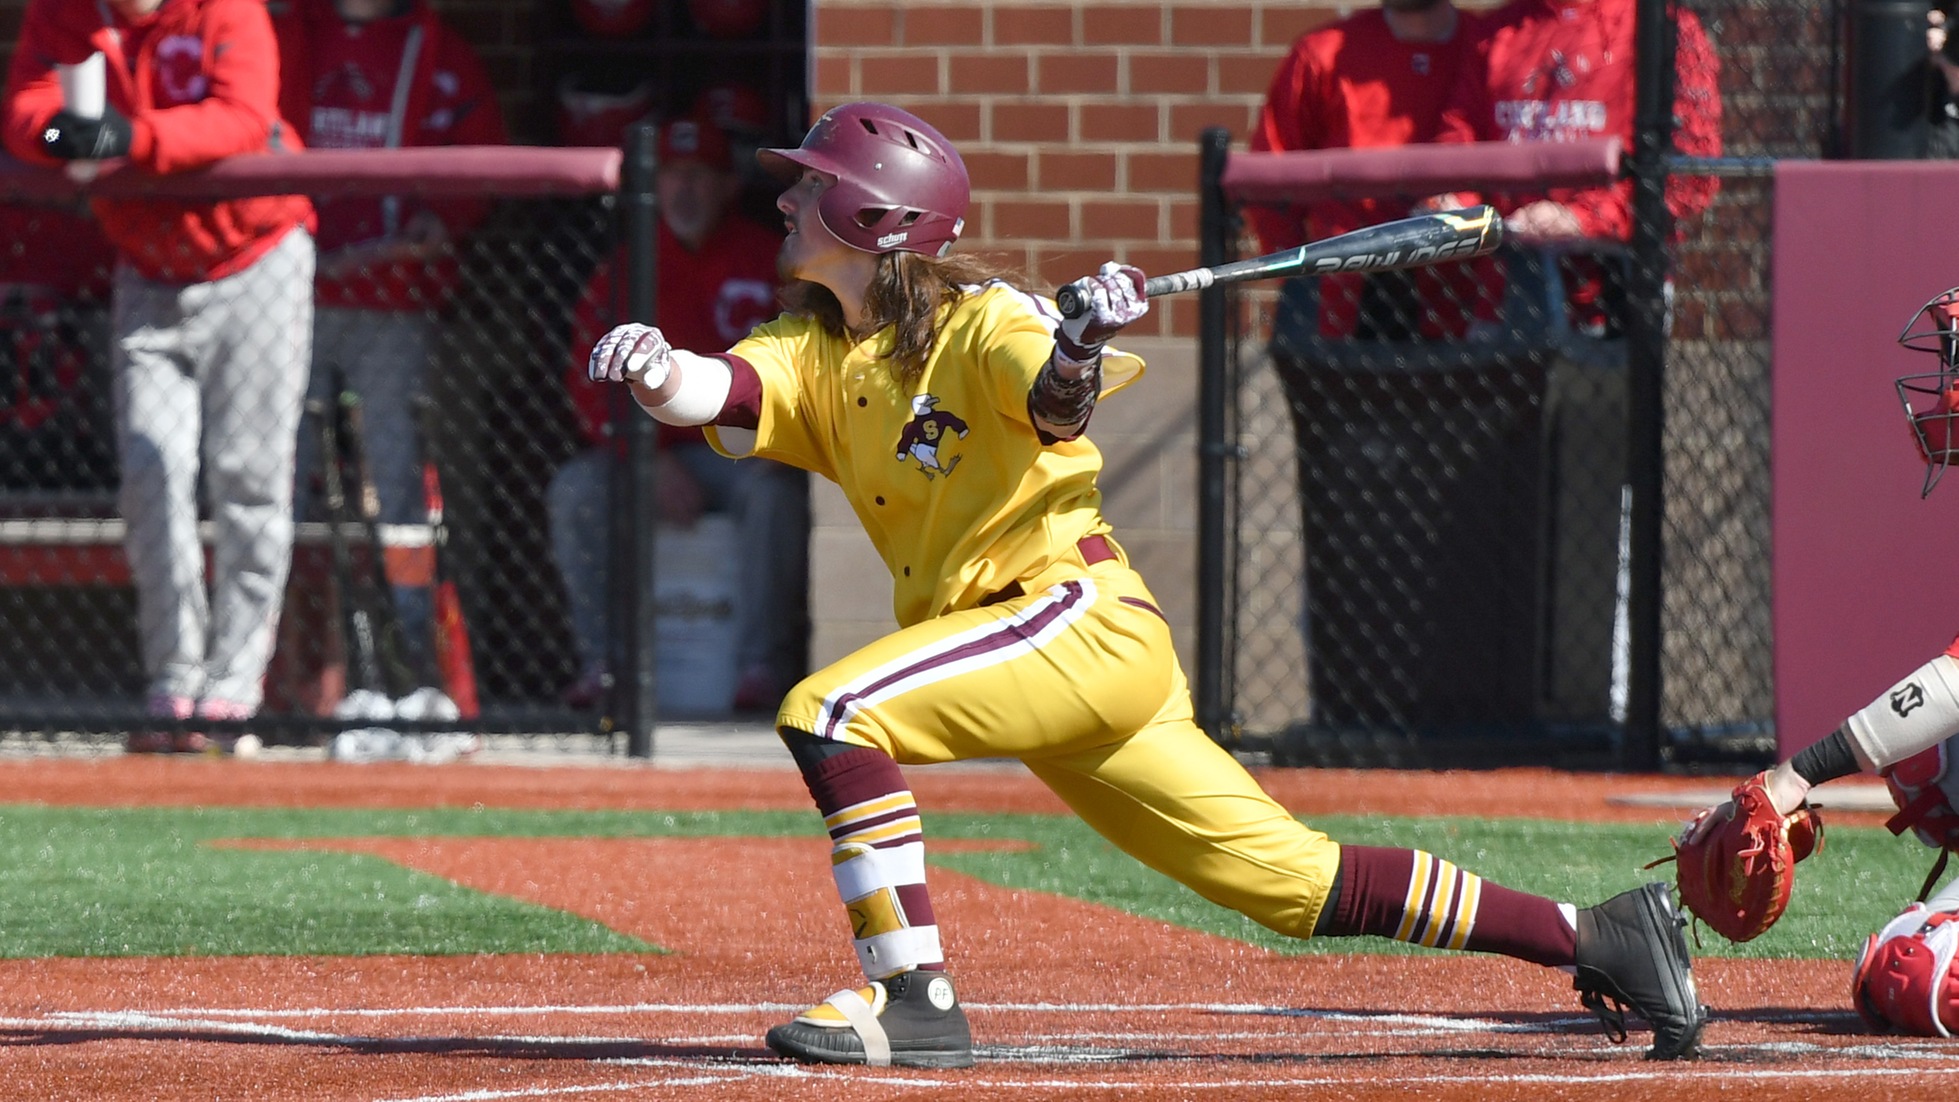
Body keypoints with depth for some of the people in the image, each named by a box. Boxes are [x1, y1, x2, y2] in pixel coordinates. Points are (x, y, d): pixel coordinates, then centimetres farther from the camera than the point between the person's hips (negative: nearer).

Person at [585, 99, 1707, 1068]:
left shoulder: (982, 323, -8)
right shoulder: (815, 351, 11)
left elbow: (1053, 408, -26)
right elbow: (719, 394, -7)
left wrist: (1078, 352, -48)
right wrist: (657, 370, -29)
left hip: (1085, 619, -8)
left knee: (829, 713, -22)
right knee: (1298, 882, 7)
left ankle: (913, 998, -20)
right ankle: (1595, 937, 10)